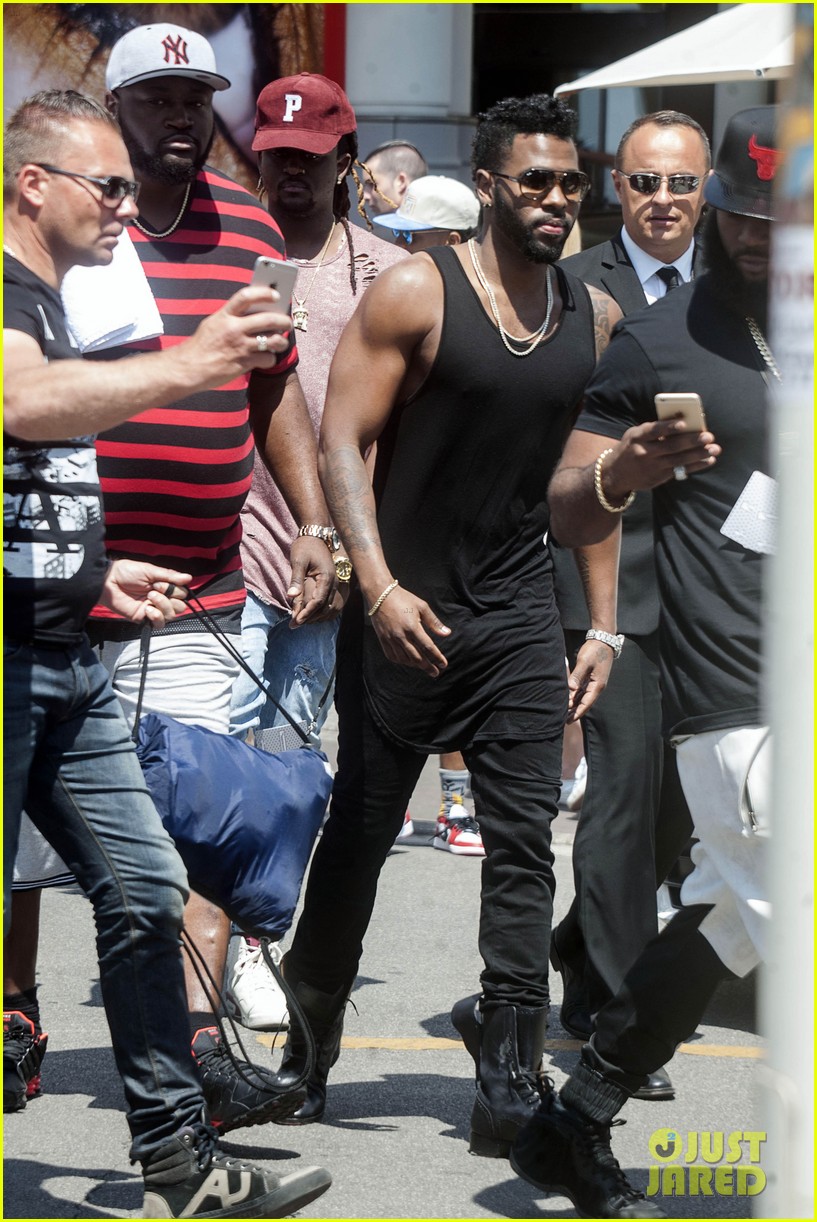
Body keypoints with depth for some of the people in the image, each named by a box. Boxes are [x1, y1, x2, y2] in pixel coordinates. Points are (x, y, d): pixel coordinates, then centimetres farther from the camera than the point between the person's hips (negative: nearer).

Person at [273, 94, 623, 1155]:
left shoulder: (596, 319, 7)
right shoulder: (415, 294, -8)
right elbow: (341, 443, -10)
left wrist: (603, 624, 8)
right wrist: (379, 588, -20)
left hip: (520, 616, 3)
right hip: (404, 615, -3)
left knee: (525, 846, -7)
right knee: (358, 837, 8)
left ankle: (509, 1087, -8)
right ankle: (305, 1055, 26)